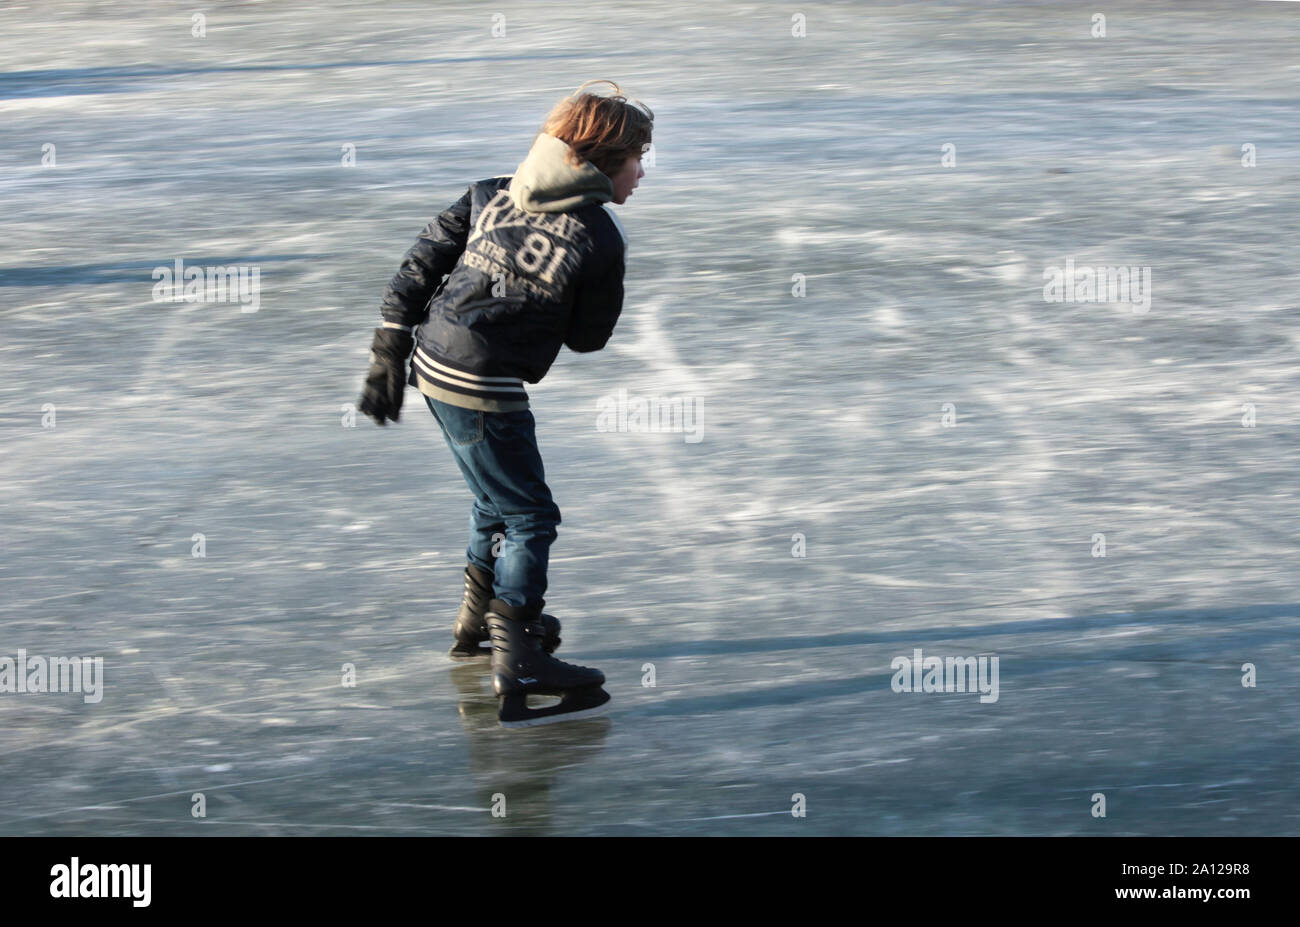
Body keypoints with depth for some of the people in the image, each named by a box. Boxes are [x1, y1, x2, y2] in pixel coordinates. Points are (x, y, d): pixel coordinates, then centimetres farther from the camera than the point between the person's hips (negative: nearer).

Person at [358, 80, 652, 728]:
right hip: (482, 387, -8)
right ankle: (519, 672, -6)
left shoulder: (495, 193, 7)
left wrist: (389, 353, 10)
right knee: (528, 517, -1)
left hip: (433, 359, 8)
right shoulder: (600, 239, -12)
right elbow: (588, 338, -2)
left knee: (497, 498, 26)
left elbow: (421, 263, 7)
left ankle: (479, 622, 43)